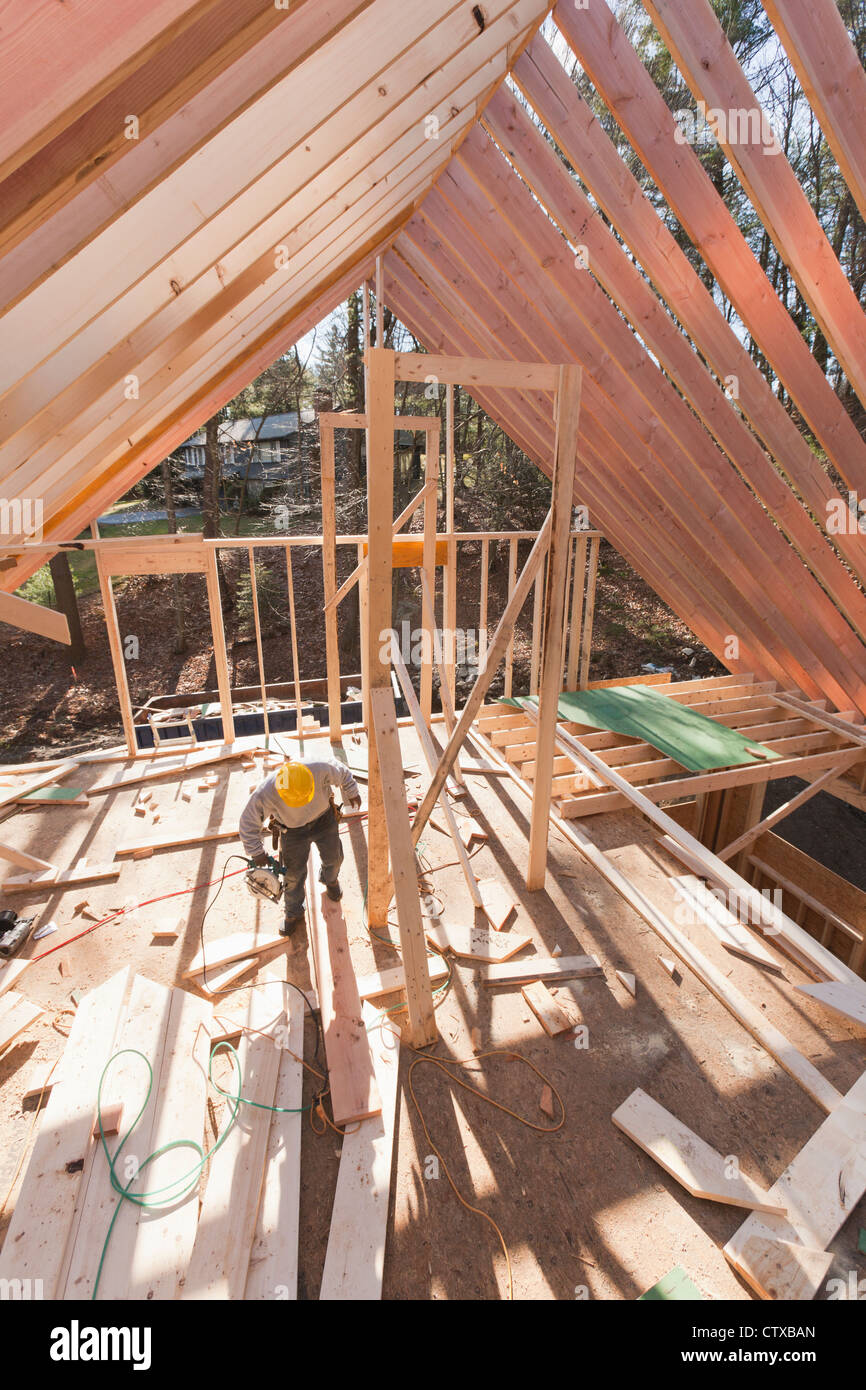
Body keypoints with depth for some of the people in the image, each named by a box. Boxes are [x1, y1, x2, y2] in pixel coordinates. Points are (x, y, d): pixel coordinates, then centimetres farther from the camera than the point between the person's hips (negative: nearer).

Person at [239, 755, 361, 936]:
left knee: (333, 857, 20)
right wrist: (256, 853, -15)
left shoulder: (321, 768, -37)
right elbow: (249, 823, -21)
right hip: (292, 830, -1)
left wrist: (352, 793, 4)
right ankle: (294, 914, 37)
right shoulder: (265, 793, -37)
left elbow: (343, 774, -12)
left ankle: (330, 880, 57)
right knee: (293, 873, 9)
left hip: (323, 819, 1)